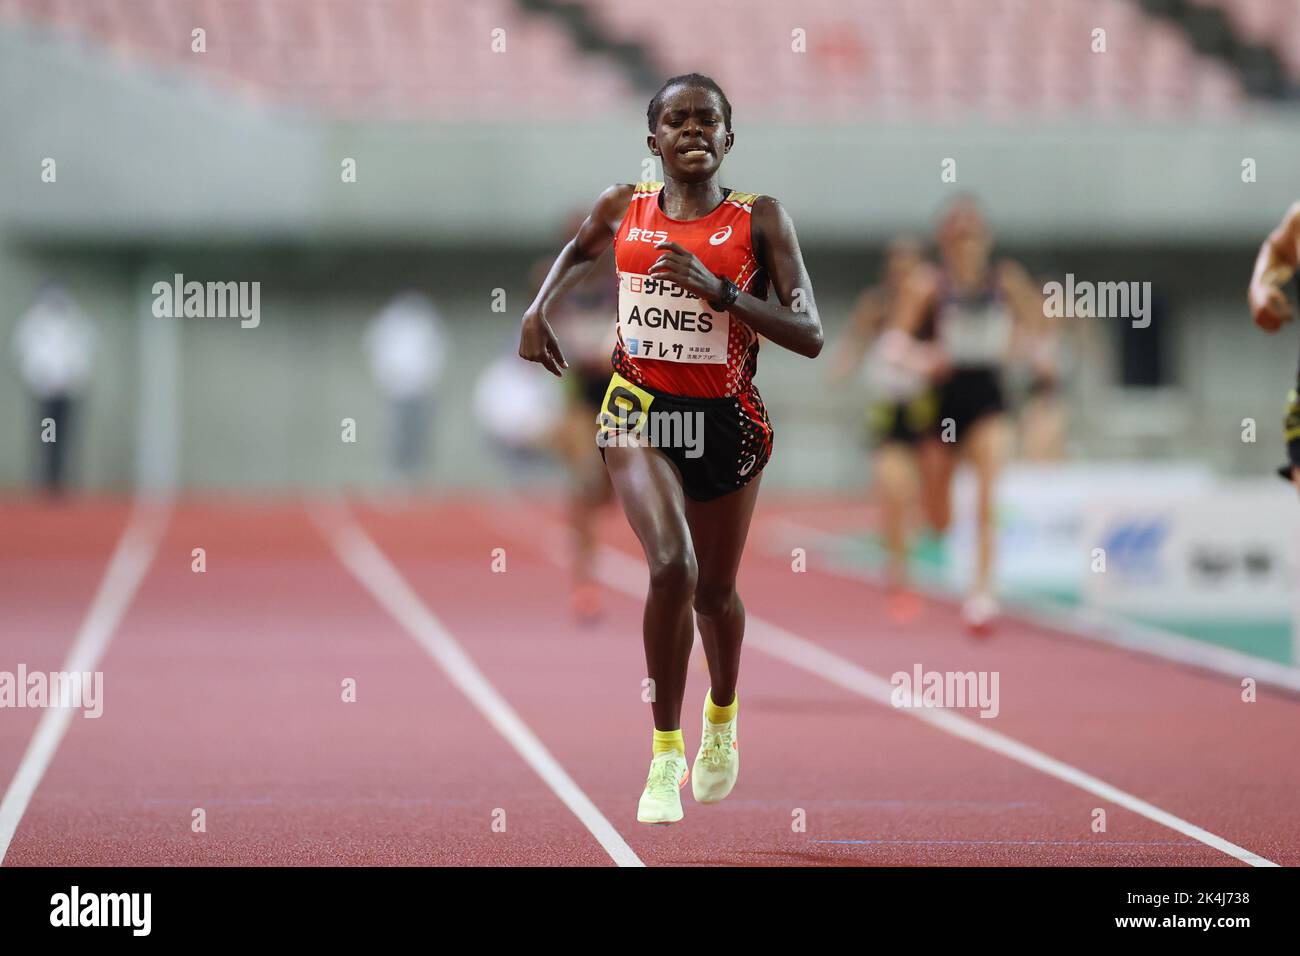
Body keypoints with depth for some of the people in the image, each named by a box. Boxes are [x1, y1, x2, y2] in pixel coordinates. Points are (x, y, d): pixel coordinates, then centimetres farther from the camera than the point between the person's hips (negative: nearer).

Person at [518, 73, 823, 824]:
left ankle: (723, 714, 49)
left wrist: (720, 290, -23)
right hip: (639, 408, 0)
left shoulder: (760, 220, -7)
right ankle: (666, 752, -11)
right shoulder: (623, 209, 2)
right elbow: (580, 252, 27)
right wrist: (539, 309, 10)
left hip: (726, 418, 0)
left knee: (714, 590, 15)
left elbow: (810, 336, -13)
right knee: (671, 565, -24)